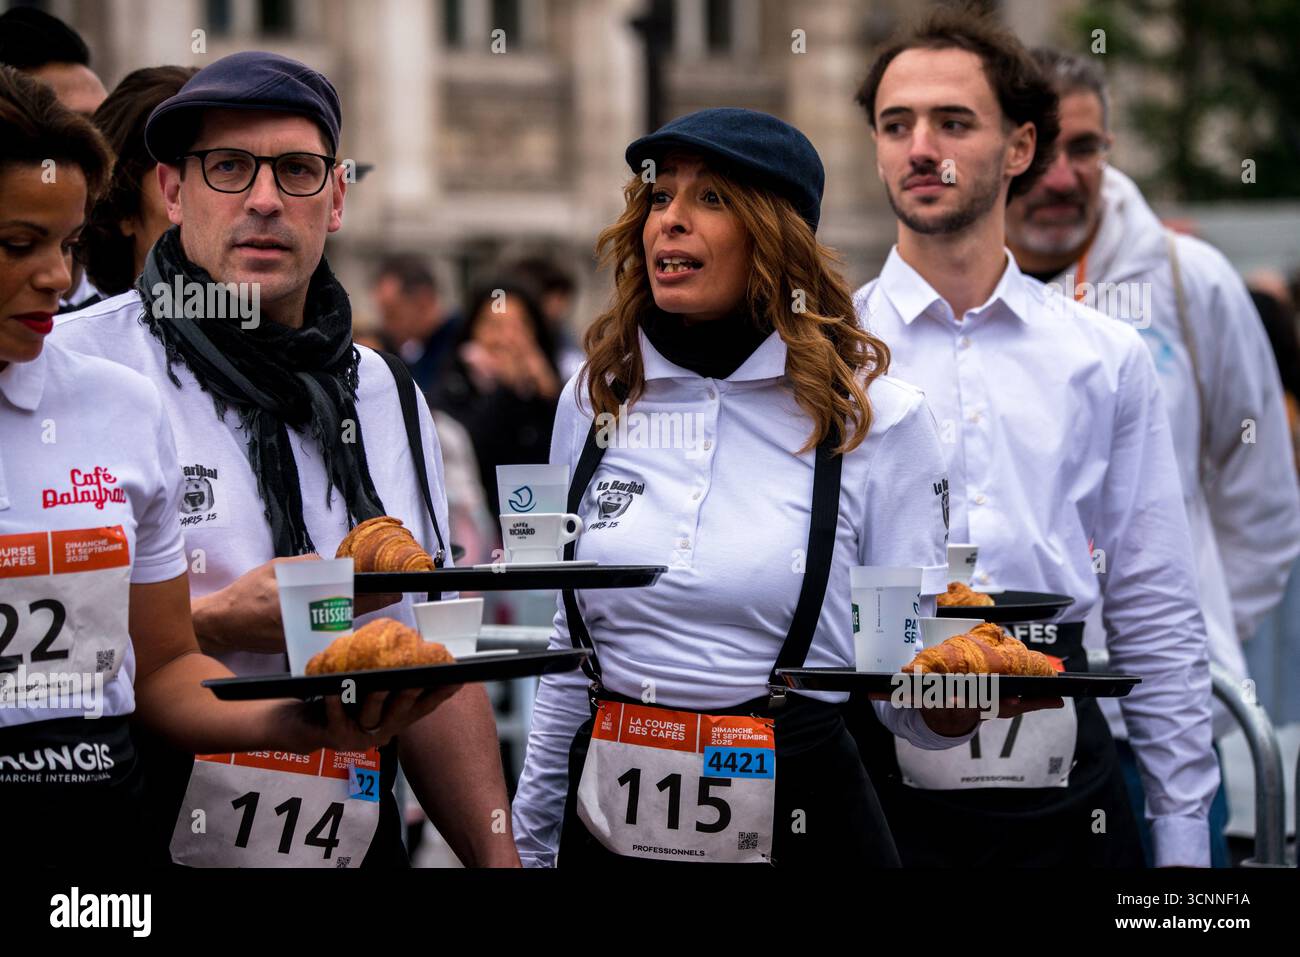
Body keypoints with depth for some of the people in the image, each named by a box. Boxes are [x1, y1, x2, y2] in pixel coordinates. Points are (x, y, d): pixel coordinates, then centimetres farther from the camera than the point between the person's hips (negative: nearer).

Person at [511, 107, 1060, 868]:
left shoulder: (877, 419, -6)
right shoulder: (594, 403, 4)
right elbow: (568, 655, 13)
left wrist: (961, 700, -26)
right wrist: (528, 843, 14)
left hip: (801, 821, -3)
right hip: (609, 824, 3)